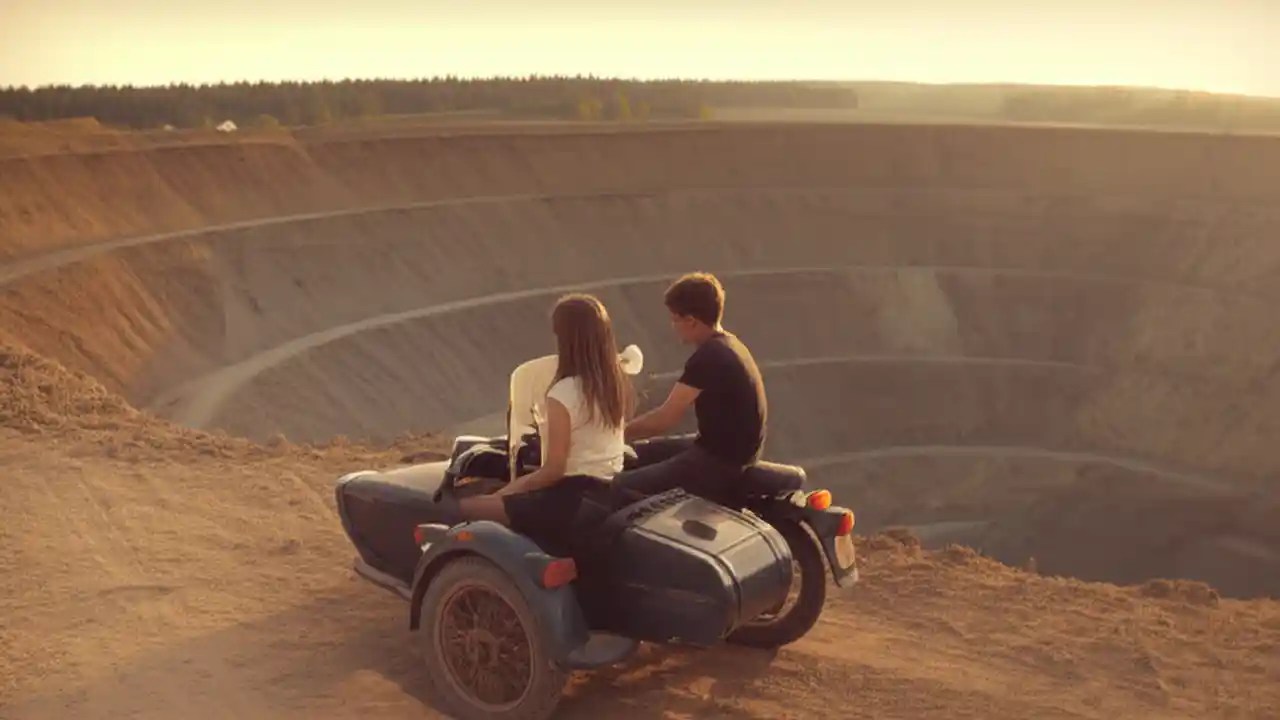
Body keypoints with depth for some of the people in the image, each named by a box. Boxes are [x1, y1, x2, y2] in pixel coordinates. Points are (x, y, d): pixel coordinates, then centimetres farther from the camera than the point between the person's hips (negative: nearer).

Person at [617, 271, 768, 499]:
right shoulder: (727, 343, 9)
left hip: (719, 463, -10)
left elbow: (665, 419, -21)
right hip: (736, 450, 10)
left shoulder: (708, 358, -23)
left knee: (620, 488, -12)